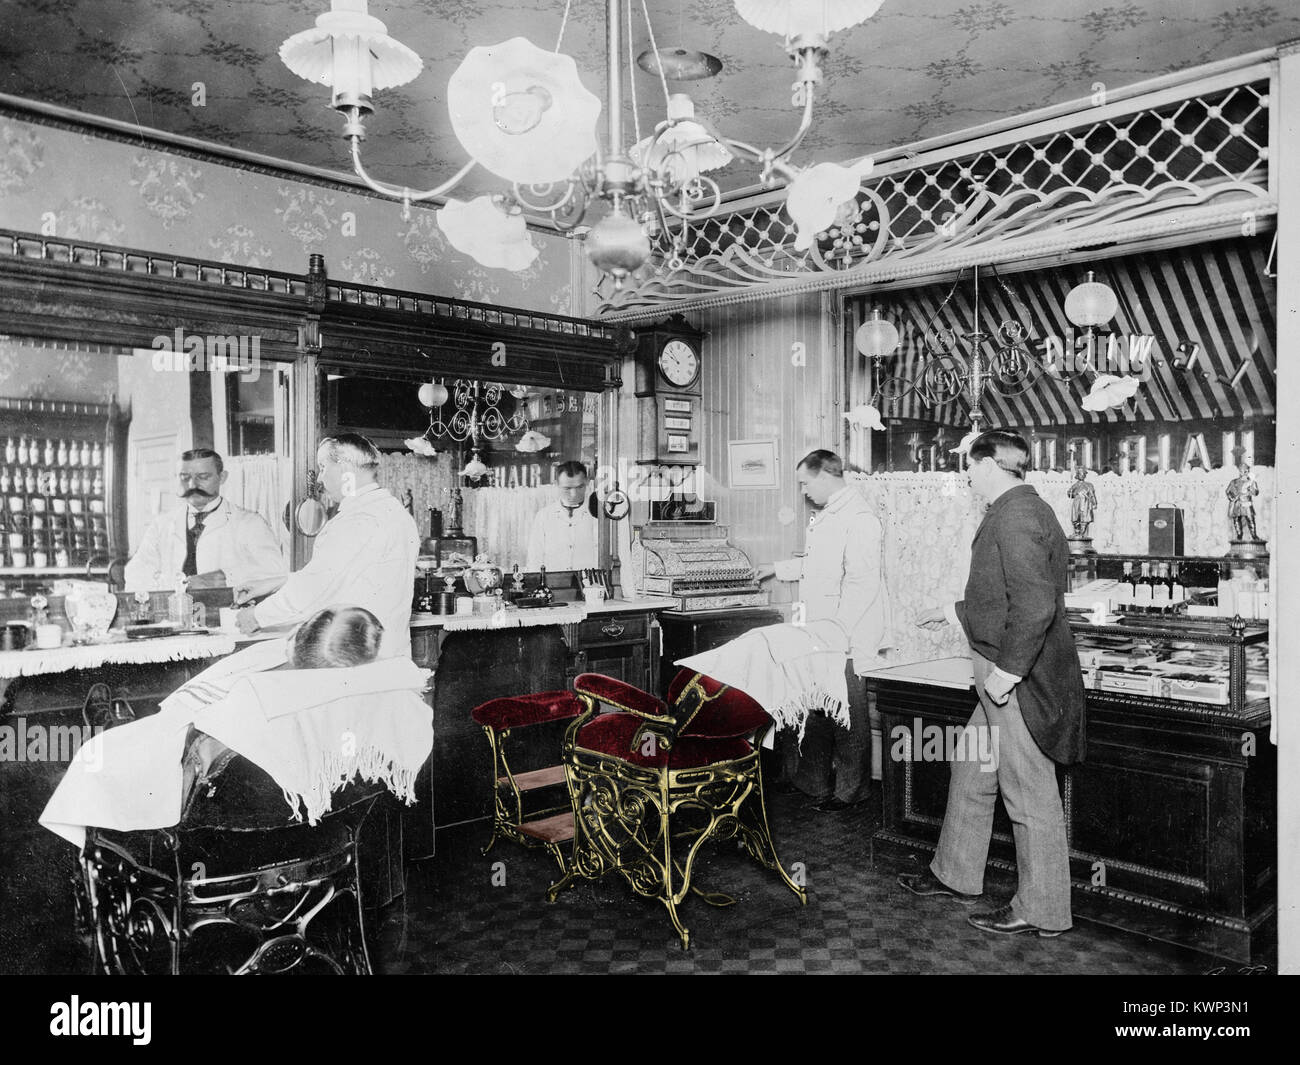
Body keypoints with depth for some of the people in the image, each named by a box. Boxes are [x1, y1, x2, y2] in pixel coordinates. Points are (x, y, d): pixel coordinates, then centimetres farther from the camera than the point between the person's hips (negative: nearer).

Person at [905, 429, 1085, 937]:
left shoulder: (1015, 516, -19)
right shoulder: (1023, 510, 14)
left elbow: (1034, 605, -27)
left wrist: (1005, 671, -23)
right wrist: (955, 612, 31)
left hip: (1019, 681, -11)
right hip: (1009, 674, 11)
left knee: (1030, 795, 2)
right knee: (970, 771, 20)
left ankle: (1041, 911, 17)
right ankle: (955, 875, 35)